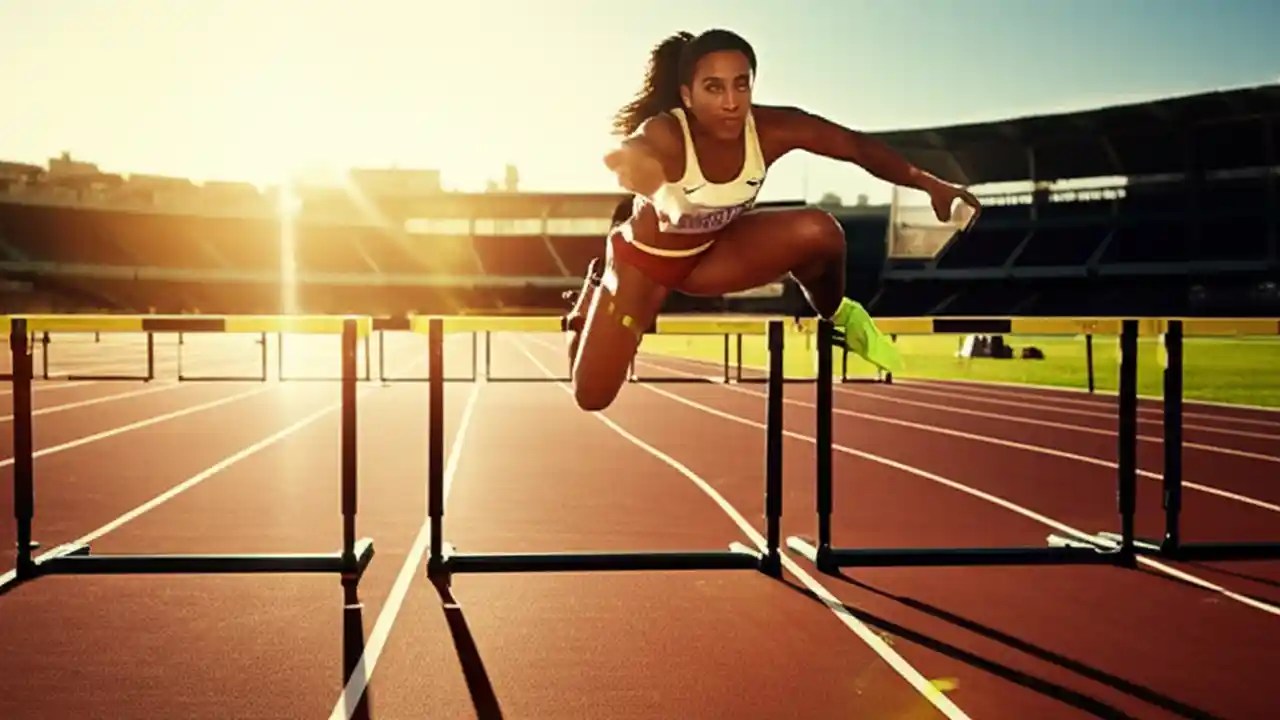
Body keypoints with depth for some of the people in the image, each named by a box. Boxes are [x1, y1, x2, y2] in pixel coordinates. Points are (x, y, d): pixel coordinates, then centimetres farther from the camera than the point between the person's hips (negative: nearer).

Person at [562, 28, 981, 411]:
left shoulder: (773, 129, -23)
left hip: (712, 253, 3)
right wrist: (633, 165, -79)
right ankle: (589, 304, 30)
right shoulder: (663, 135, -35)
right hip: (641, 259, -2)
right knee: (591, 396, -3)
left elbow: (860, 147, -14)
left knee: (817, 230, -24)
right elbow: (628, 155, -57)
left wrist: (931, 185, -18)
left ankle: (836, 316, 7)